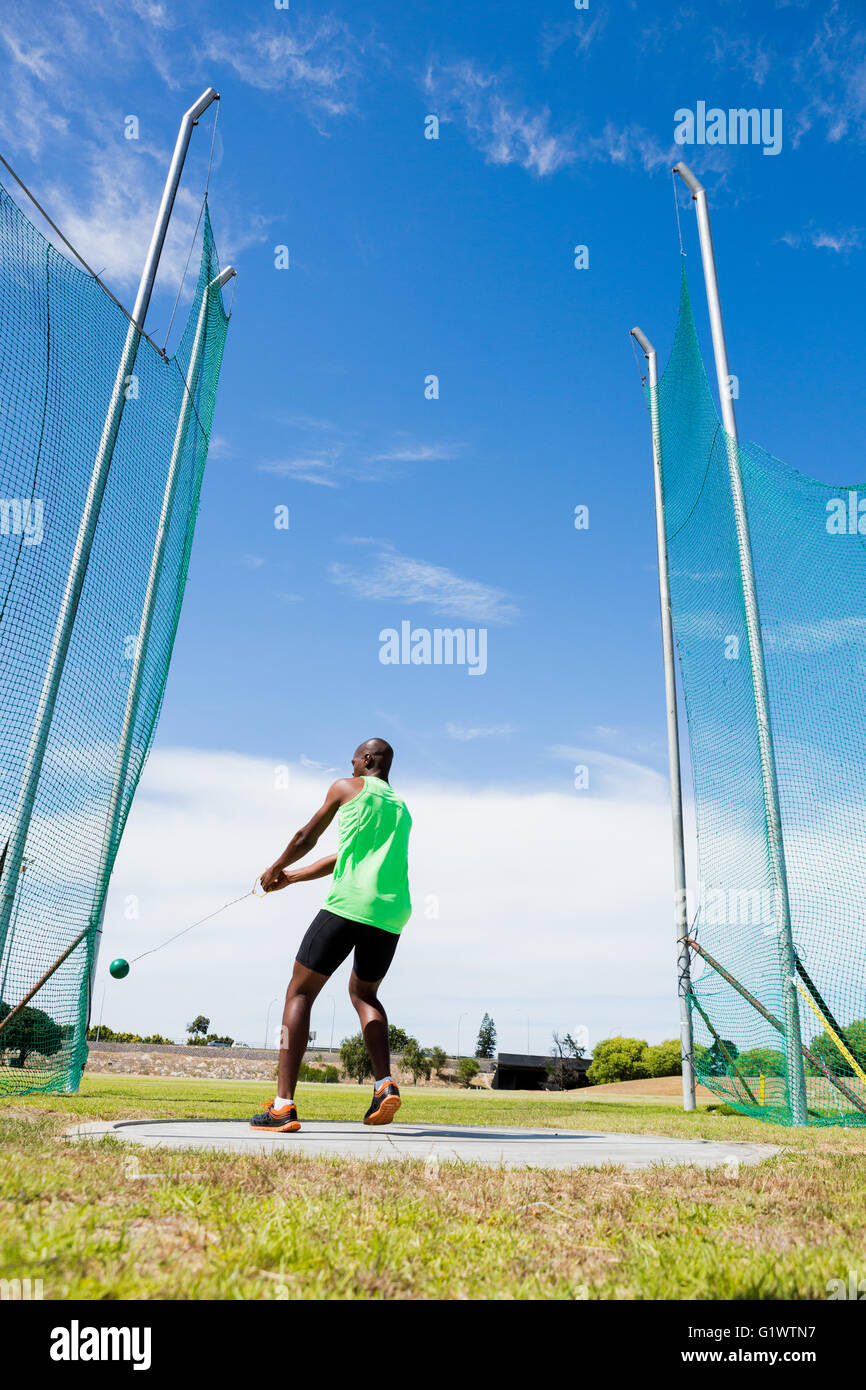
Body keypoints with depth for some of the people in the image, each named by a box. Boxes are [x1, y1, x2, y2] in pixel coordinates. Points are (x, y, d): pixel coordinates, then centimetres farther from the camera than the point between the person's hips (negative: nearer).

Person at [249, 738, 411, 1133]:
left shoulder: (347, 787, 10)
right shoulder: (402, 811, 27)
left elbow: (305, 839, 16)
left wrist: (275, 869, 35)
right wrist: (290, 877, 37)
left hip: (347, 905, -6)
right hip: (392, 914, 6)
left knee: (299, 993, 4)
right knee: (363, 993, 26)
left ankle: (283, 1105, -5)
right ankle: (385, 1084, 7)